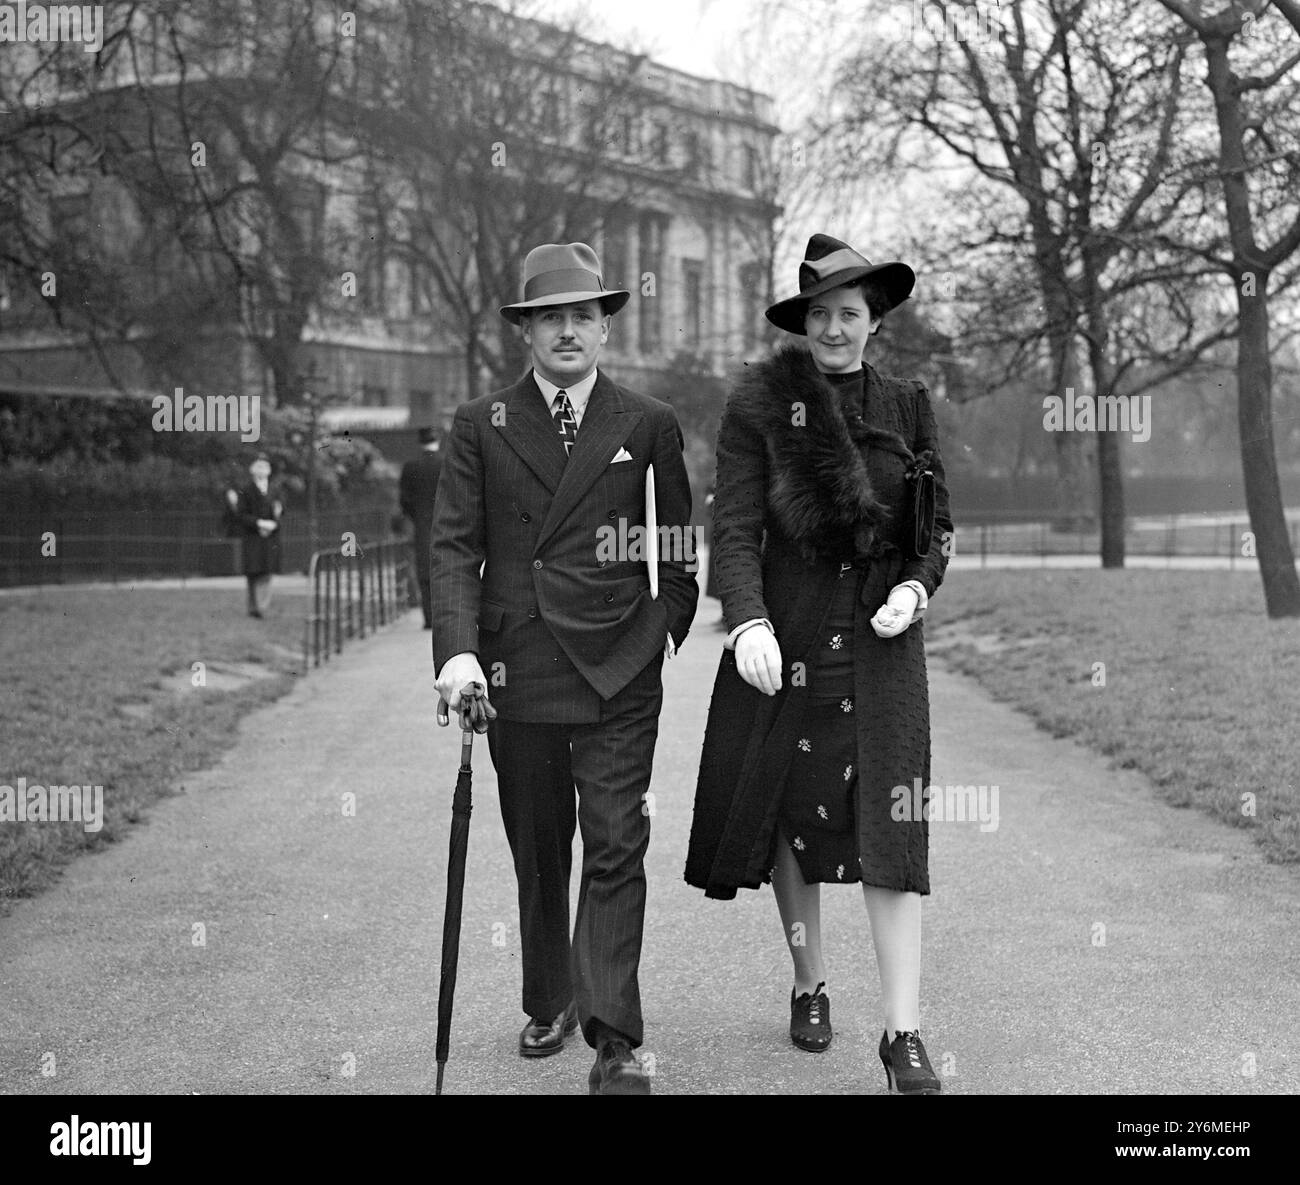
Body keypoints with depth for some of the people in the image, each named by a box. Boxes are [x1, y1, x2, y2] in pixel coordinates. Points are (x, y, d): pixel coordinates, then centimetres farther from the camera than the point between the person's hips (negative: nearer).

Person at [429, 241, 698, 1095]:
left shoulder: (649, 426, 5)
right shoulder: (481, 427, 6)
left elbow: (680, 551, 10)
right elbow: (455, 547, -1)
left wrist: (664, 634, 2)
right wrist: (458, 651, -14)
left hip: (620, 675, -2)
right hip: (515, 672, 2)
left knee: (616, 848, -6)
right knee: (537, 854, 13)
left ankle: (615, 1041, -4)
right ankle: (552, 1004, 31)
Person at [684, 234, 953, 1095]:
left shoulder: (908, 408, 6)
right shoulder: (759, 407, -2)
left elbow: (937, 526, 10)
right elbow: (735, 528, -8)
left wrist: (915, 587, -10)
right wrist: (749, 622, -23)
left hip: (880, 642, 1)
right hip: (785, 636, 0)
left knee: (889, 824, -7)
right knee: (790, 815, 9)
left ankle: (903, 1033, -5)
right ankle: (810, 986, 29)